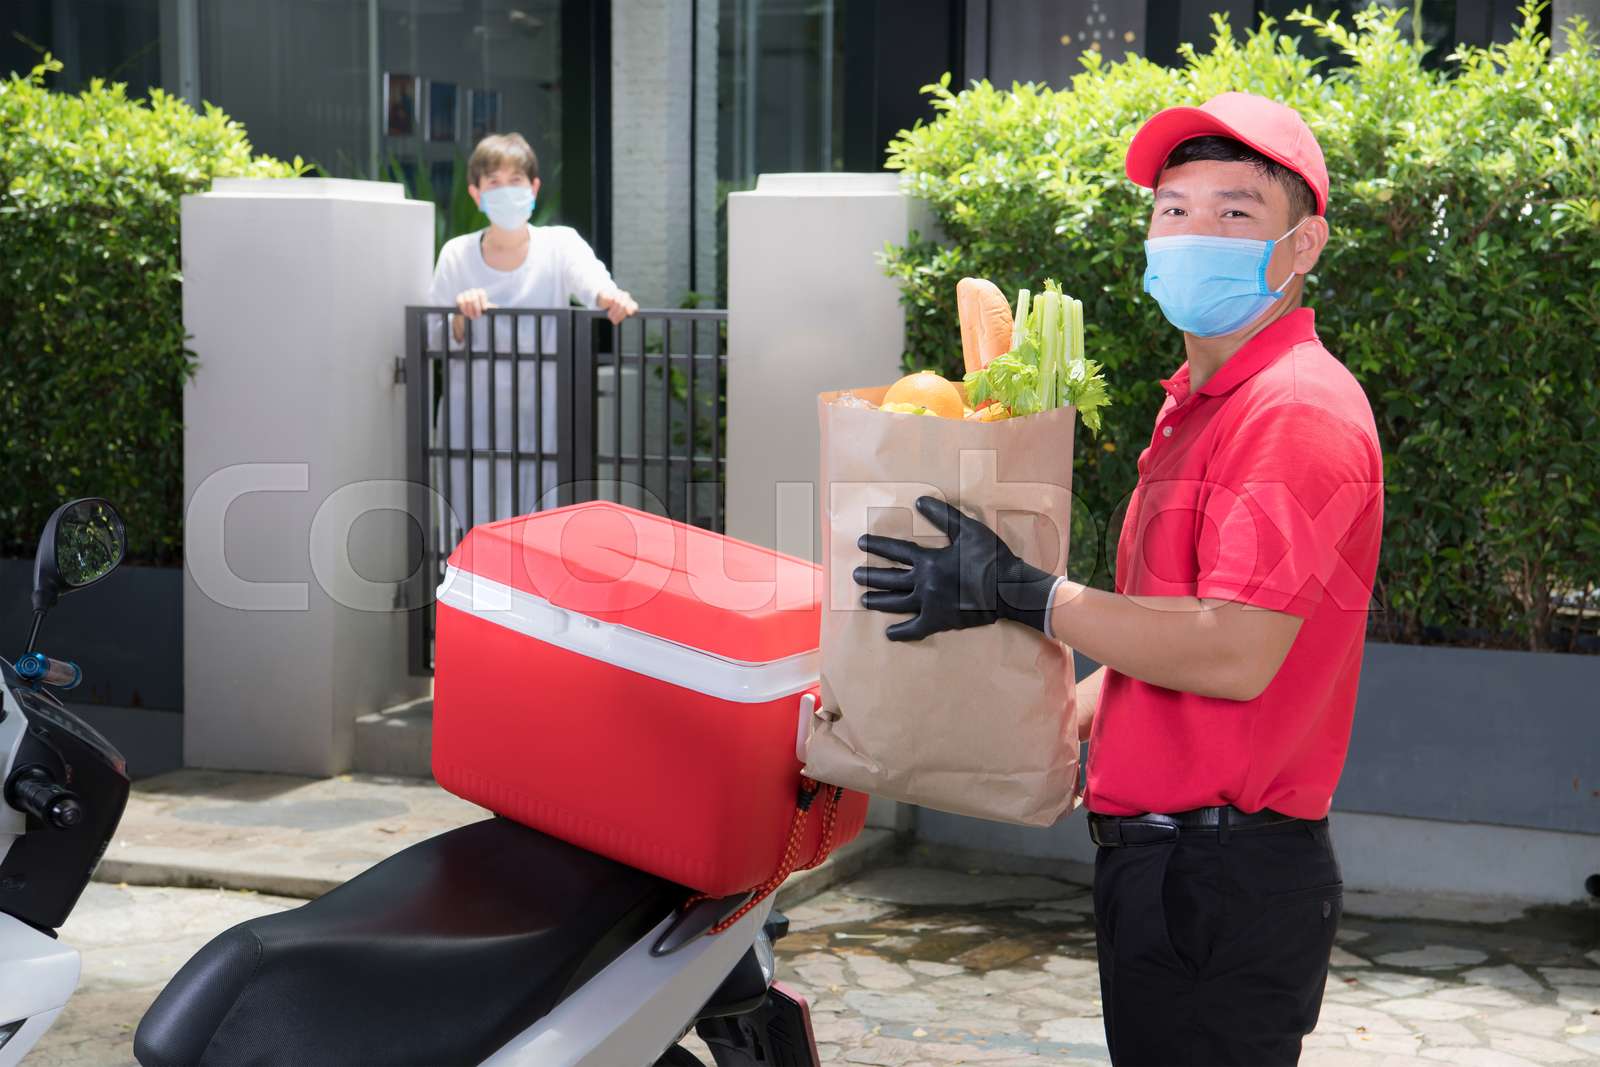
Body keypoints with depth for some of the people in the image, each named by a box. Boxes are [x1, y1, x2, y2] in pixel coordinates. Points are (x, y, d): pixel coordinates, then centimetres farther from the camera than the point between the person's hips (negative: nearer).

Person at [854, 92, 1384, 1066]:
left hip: (1225, 880, -10)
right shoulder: (1201, 406, 17)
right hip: (1165, 862, 10)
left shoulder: (1299, 409, -16)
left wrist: (1018, 594, -20)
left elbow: (1233, 656, -25)